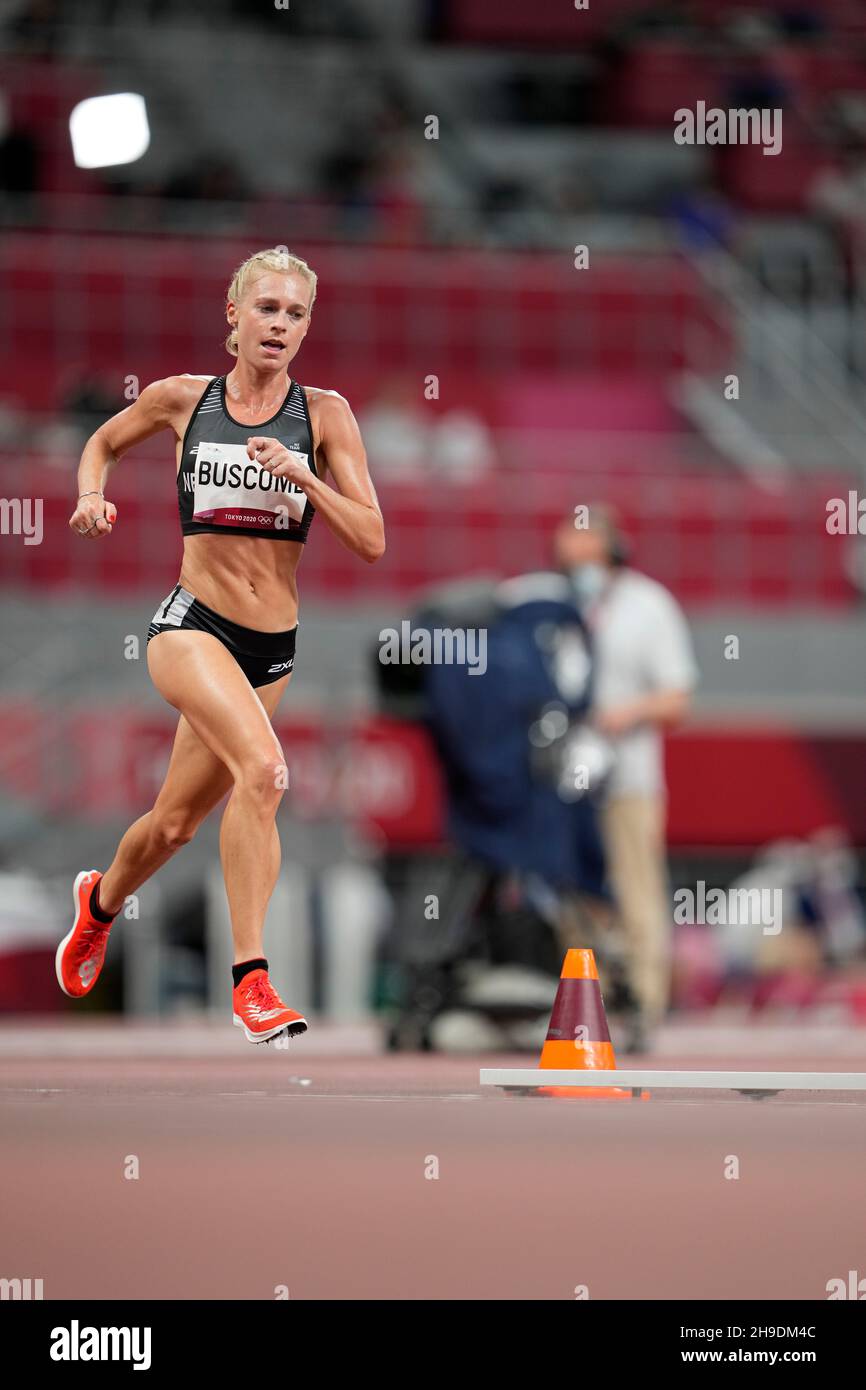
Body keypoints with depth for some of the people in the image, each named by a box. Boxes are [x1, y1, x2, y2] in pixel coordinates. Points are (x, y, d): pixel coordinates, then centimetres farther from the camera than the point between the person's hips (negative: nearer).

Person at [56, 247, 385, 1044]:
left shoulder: (325, 414, 1)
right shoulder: (182, 400, 2)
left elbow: (371, 541, -4)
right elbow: (105, 442, 22)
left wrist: (299, 475, -16)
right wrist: (92, 496, 2)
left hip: (273, 648, 3)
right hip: (193, 626, -3)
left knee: (175, 822, 15)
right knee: (263, 767, -30)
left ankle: (102, 902, 49)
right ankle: (251, 981, -28)